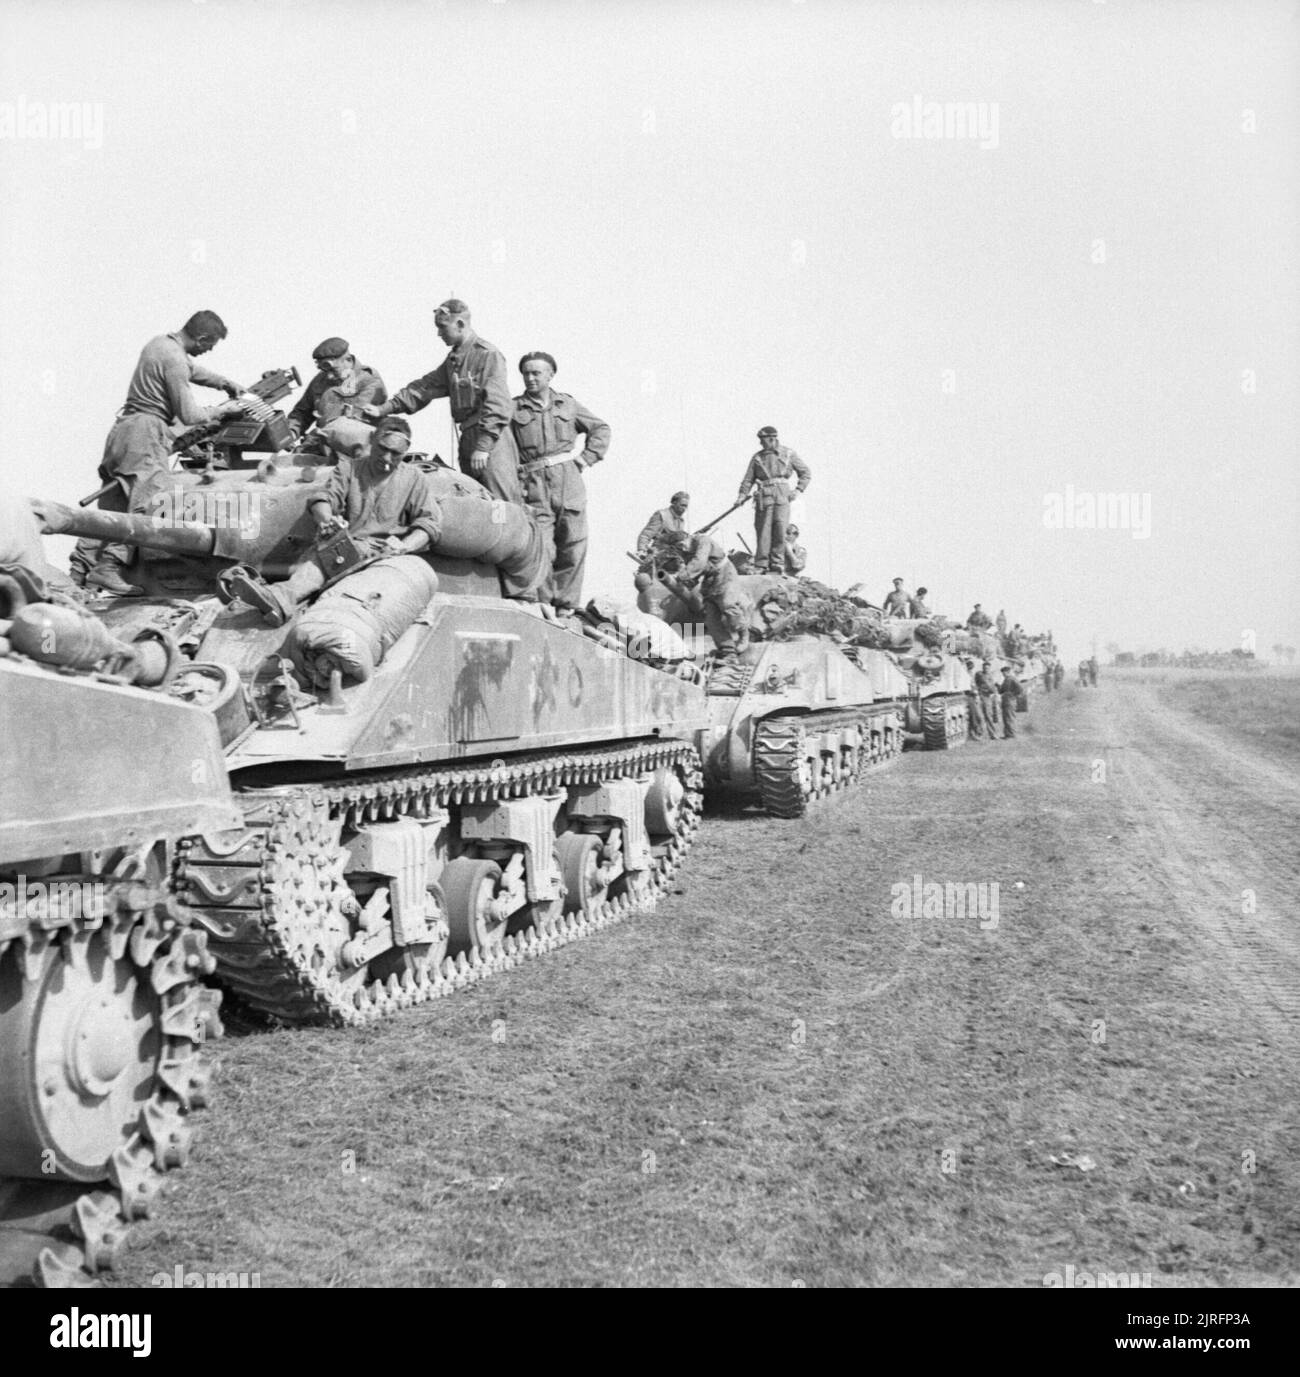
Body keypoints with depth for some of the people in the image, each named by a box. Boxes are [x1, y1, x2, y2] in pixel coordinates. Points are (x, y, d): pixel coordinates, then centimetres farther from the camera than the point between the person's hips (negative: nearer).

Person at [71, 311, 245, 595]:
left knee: (111, 504, 10)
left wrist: (225, 383, 24)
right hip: (147, 434, -10)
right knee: (142, 504, -11)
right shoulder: (174, 361, -15)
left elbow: (194, 370, 33)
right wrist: (224, 410, 1)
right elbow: (189, 415, -12)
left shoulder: (160, 342, 15)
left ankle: (80, 567, 9)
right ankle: (109, 568, -18)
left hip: (123, 428, 10)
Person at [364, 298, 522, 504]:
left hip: (491, 440, -9)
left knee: (504, 505, -12)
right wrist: (384, 409, 11)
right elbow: (425, 387, 19)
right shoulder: (453, 359, 18)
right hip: (468, 438, 9)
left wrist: (483, 445, -22)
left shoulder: (489, 355, -10)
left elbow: (498, 406, -17)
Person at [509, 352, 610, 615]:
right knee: (542, 551, -9)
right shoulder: (514, 408, 8)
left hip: (570, 485, 2)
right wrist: (515, 472, -7)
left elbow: (601, 429, 23)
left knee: (573, 549, 1)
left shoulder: (568, 403, 15)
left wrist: (586, 458, 11)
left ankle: (566, 606, 10)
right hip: (534, 487, -2)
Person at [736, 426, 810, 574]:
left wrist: (798, 490, 1)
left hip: (782, 496, -1)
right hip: (764, 496, 1)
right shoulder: (757, 457, 14)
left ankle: (777, 564, -5)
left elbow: (806, 473, 14)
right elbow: (748, 479, 11)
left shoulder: (788, 454, 11)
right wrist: (742, 495, -4)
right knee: (763, 531, -5)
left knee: (780, 529, -11)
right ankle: (760, 566, -2)